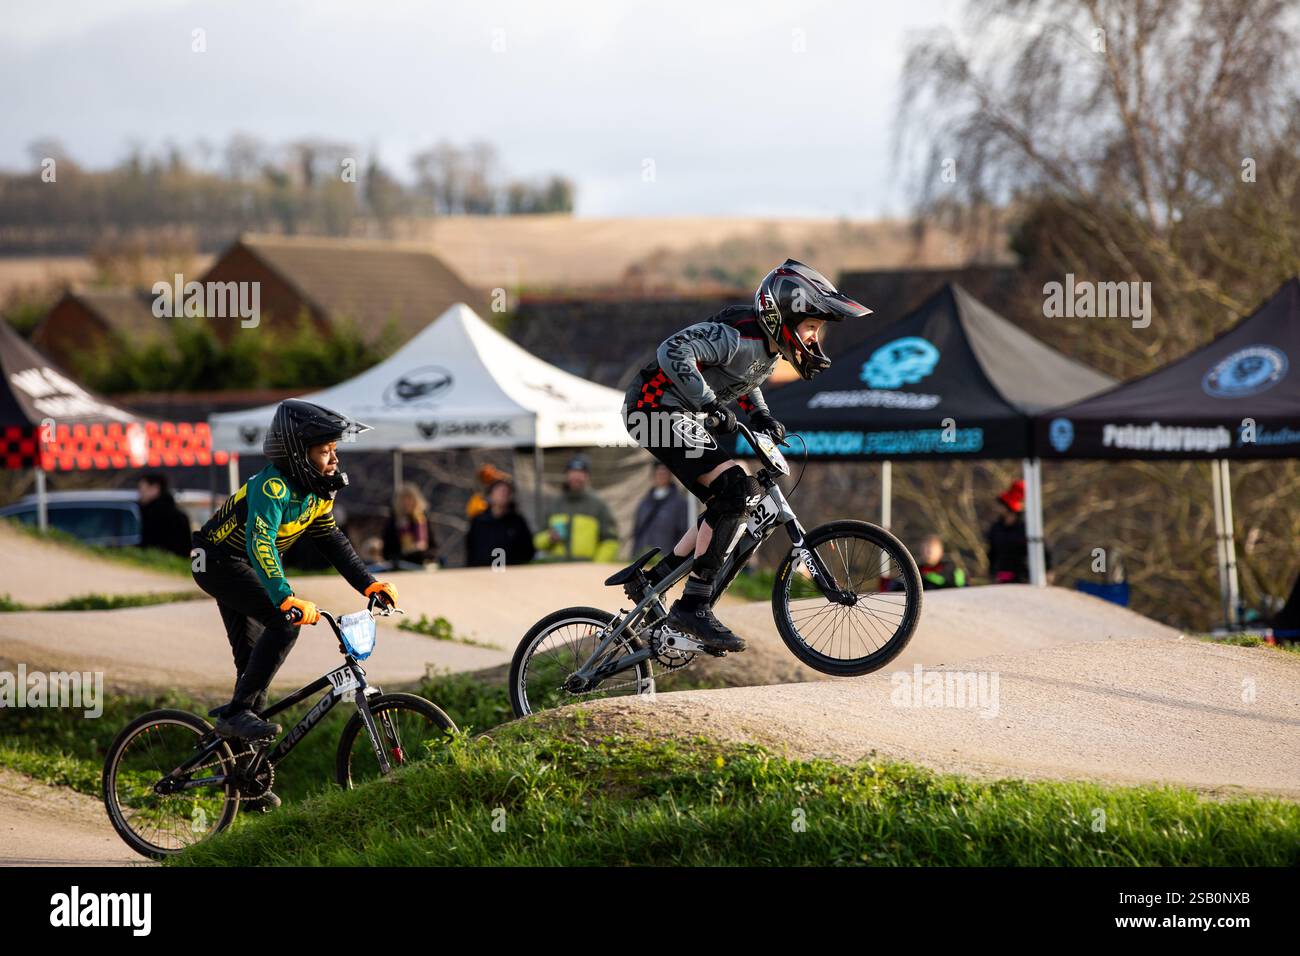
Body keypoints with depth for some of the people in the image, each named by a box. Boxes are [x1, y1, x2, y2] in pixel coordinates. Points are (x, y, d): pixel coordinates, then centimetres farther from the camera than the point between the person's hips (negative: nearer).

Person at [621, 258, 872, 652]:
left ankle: (655, 579, 19)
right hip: (659, 409, -10)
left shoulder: (770, 345, 6)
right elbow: (674, 352, -34)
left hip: (685, 414, 10)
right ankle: (692, 606, -22)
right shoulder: (739, 336, -24)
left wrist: (761, 416, 8)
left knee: (731, 505, 9)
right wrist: (711, 405, -34)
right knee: (736, 490, -21)